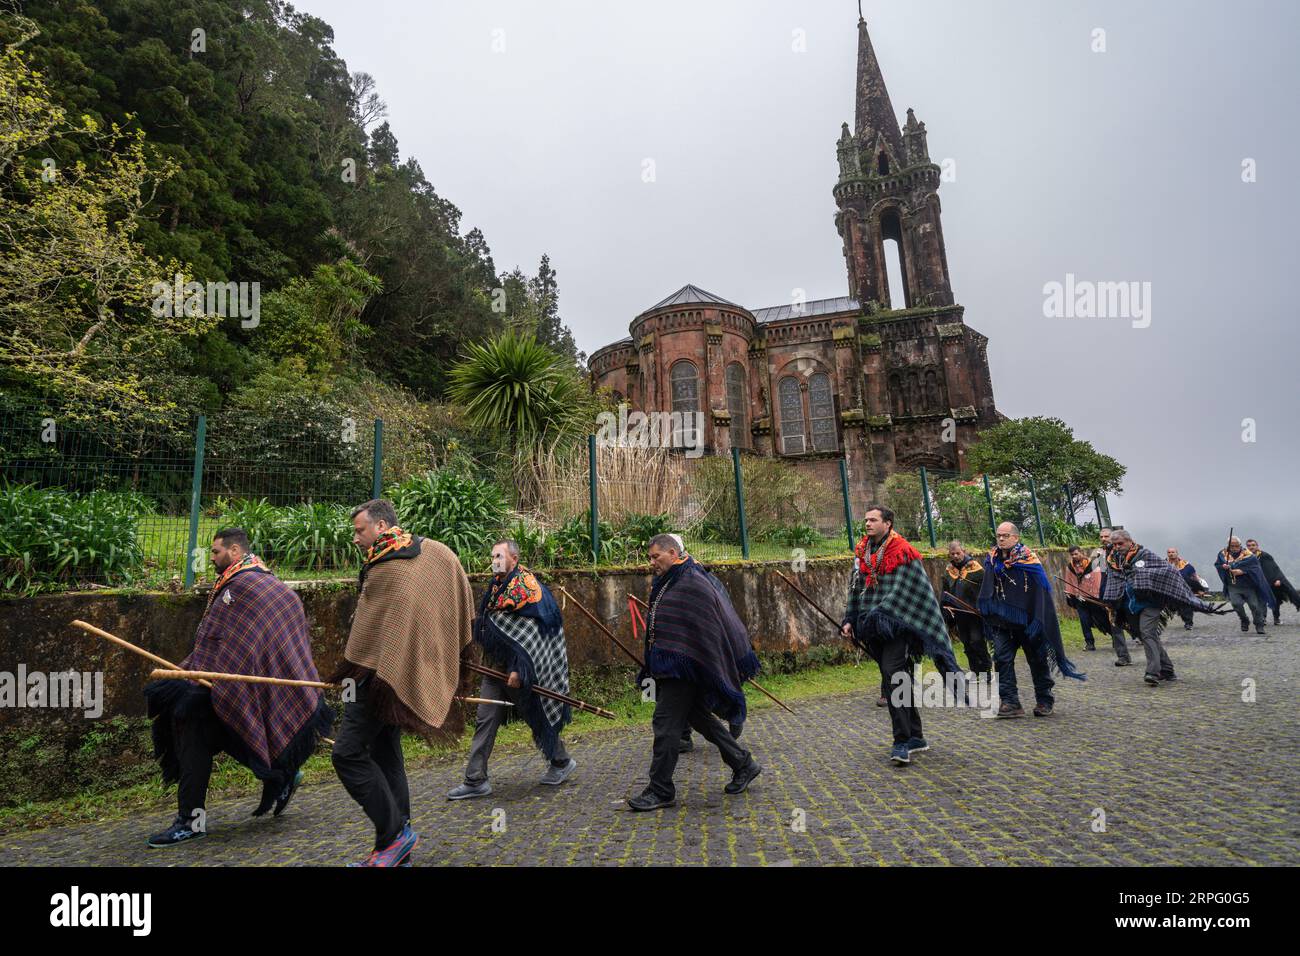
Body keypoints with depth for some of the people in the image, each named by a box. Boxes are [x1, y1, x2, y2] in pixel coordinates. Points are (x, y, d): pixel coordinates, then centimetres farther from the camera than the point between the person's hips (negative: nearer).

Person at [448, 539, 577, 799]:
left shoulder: (526, 586, -17)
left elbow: (530, 633, -23)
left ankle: (562, 762, 27)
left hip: (518, 669, -8)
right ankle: (475, 780, 14)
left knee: (535, 716, 6)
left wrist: (518, 669, -26)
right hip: (496, 666, 8)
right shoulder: (497, 585, 10)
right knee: (485, 720, 6)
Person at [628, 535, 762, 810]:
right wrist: (654, 666, 20)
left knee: (665, 723, -4)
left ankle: (660, 791, 9)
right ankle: (744, 764, 30)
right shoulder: (666, 583, 13)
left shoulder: (692, 582, -16)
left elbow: (710, 625, -17)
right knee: (698, 717, 17)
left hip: (682, 667, -10)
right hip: (669, 664, 10)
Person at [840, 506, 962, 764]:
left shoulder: (903, 553, -7)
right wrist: (849, 620, 8)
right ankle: (916, 736, 24)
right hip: (873, 628, 6)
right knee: (899, 680, 13)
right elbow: (856, 589, 15)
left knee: (893, 676, -16)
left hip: (897, 626, -6)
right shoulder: (862, 553, 11)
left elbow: (901, 593, -13)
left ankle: (902, 741, -10)